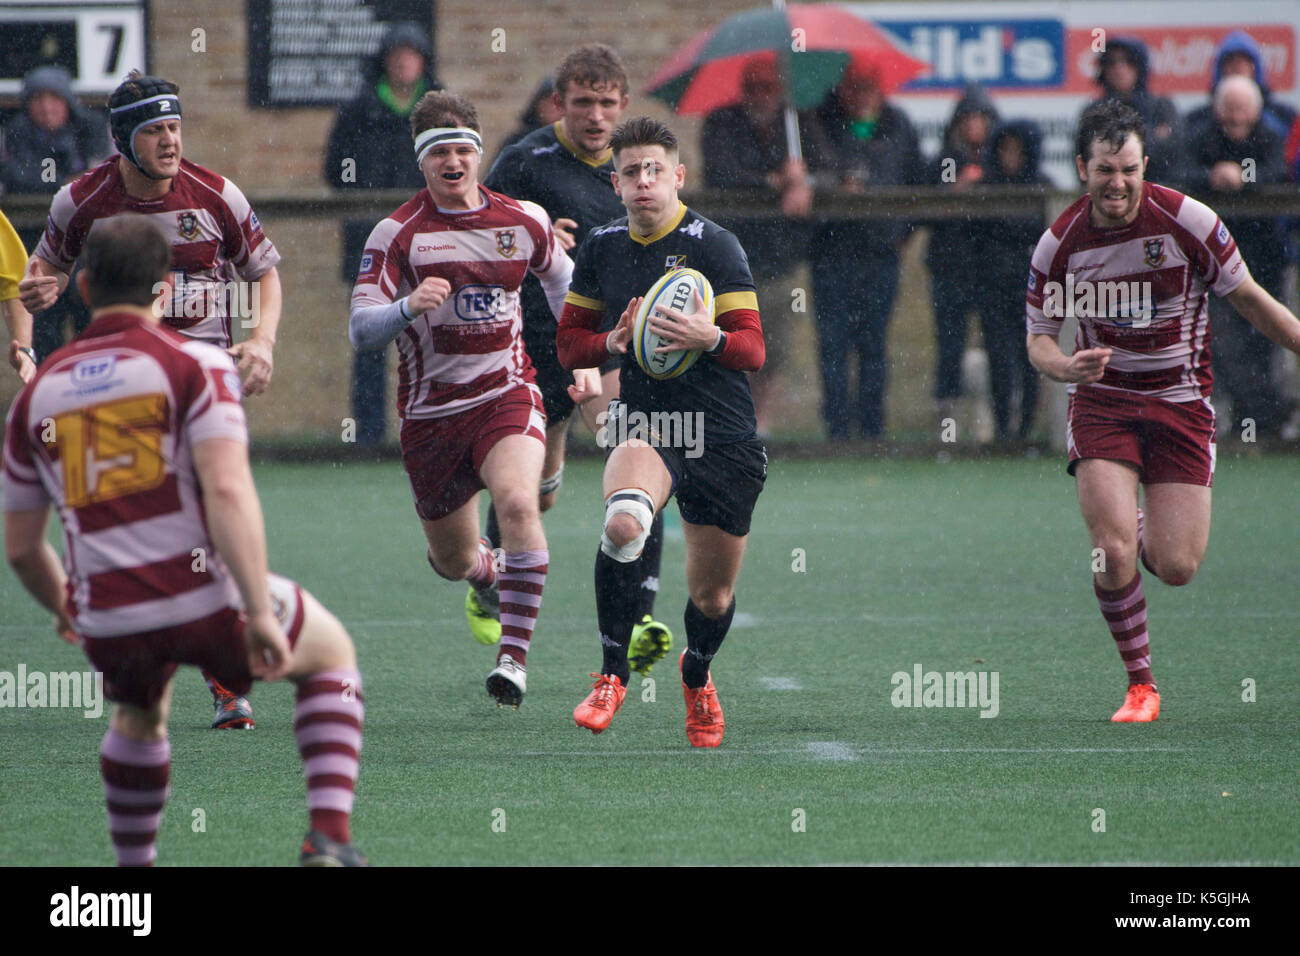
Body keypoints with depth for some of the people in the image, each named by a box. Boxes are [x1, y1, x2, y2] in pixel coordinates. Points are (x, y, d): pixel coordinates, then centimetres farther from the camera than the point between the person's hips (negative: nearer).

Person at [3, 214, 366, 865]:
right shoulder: (193, 364, -3)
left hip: (109, 625, 4)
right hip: (207, 600, -4)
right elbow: (226, 489, -18)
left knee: (138, 717, 38)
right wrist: (261, 611, -19)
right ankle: (329, 839, 10)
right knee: (330, 653, 25)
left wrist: (64, 610, 36)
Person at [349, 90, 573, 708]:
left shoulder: (522, 220, 1)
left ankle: (515, 654, -25)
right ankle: (488, 572, 52)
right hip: (431, 408, 0)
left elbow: (560, 278, 22)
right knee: (453, 560, 12)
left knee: (517, 503, -30)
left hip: (507, 395, 0)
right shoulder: (396, 234, -7)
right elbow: (359, 330, -12)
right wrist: (409, 306, -32)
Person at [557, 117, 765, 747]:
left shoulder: (712, 245, -7)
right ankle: (612, 675, -17)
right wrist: (613, 342, -8)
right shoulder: (602, 247, 6)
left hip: (723, 438, -1)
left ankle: (696, 675, 45)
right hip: (644, 423, 1)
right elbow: (569, 342, 15)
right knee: (623, 522, -33)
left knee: (712, 595, 9)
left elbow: (753, 349, -10)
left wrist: (708, 337, -32)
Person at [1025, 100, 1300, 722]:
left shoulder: (1187, 221, -12)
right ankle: (1140, 684, 4)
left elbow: (1249, 299, -1)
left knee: (1176, 568, -6)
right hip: (1103, 398, 0)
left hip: (1182, 400, 0)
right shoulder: (1060, 244, -8)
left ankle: (1143, 532, 32)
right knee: (1113, 555, -17)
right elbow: (1038, 337, 0)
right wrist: (1065, 365, -22)